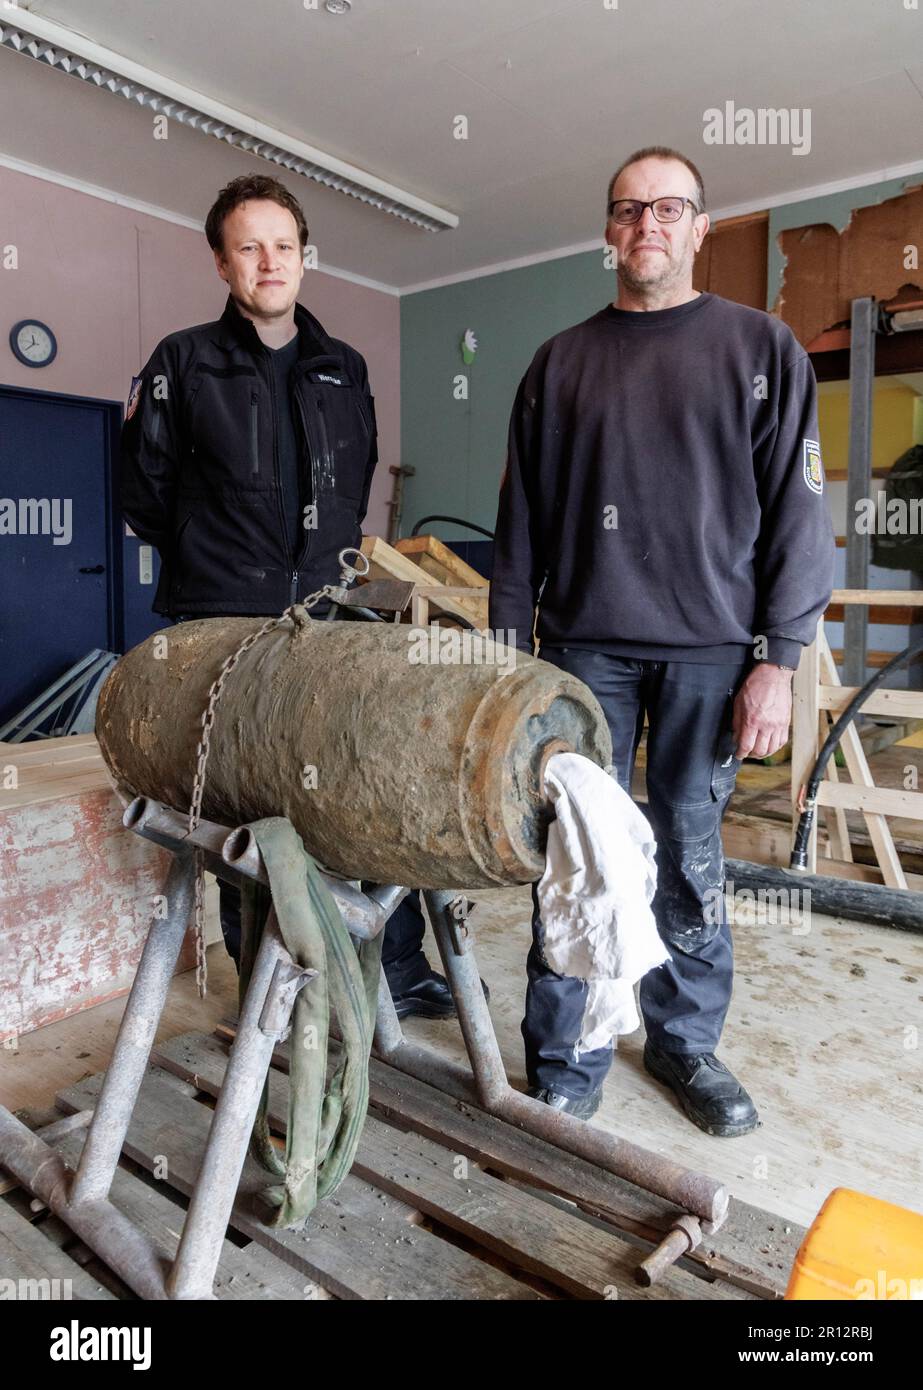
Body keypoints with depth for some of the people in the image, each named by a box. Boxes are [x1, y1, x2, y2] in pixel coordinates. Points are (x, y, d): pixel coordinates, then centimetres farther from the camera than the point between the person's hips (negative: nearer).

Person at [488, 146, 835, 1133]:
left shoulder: (761, 349, 8)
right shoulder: (561, 363, 13)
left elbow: (797, 514, 2)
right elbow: (521, 524, 10)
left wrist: (777, 659, -7)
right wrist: (512, 652, 5)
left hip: (711, 651, -1)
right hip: (587, 648, 1)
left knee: (691, 853, 7)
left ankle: (686, 1042, 27)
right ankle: (565, 1069, 15)